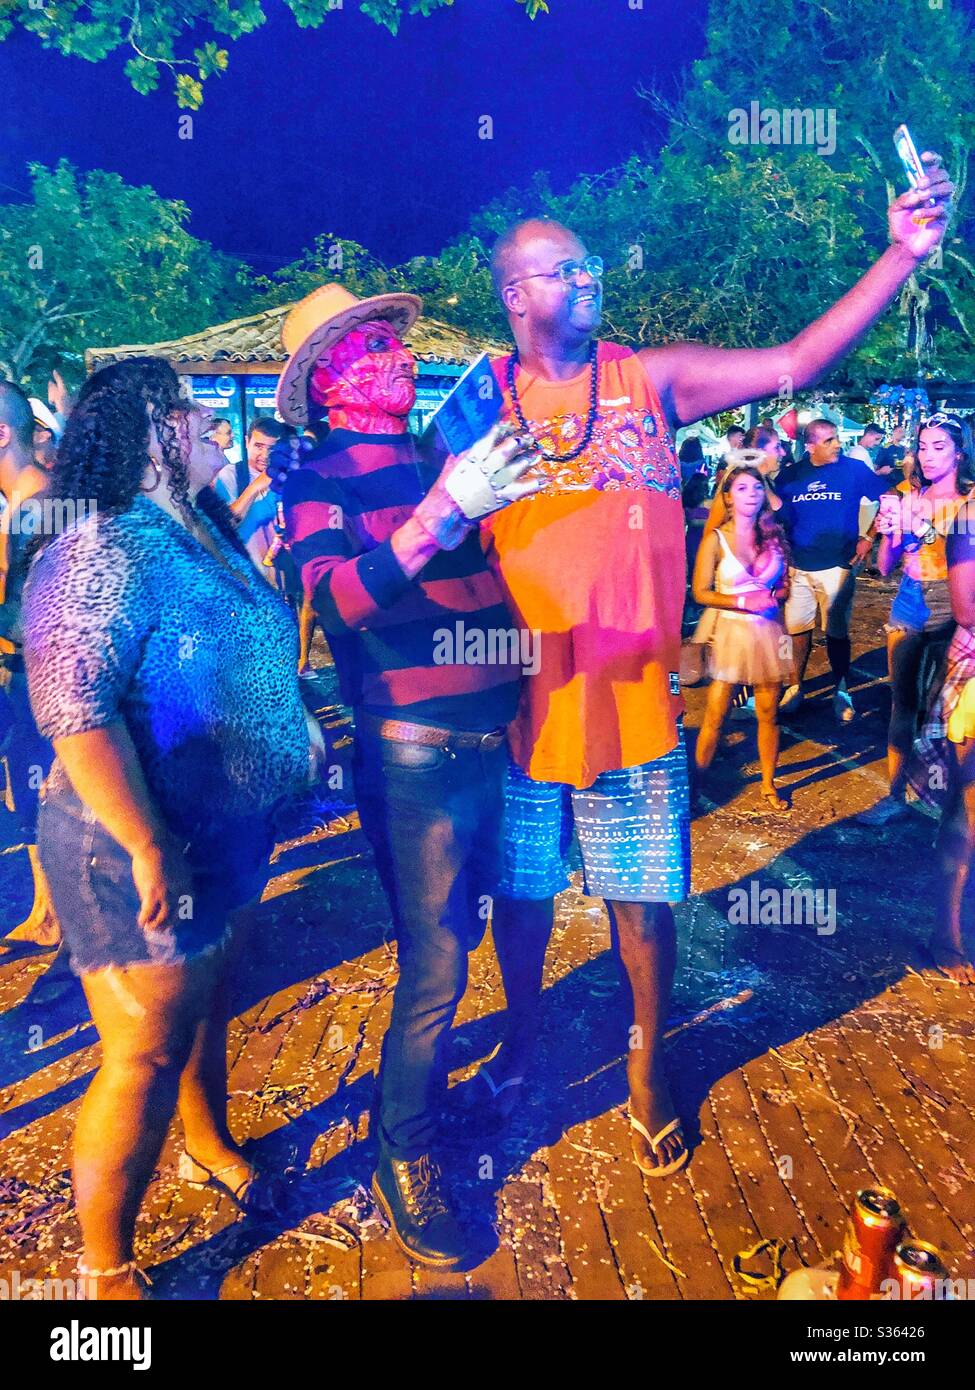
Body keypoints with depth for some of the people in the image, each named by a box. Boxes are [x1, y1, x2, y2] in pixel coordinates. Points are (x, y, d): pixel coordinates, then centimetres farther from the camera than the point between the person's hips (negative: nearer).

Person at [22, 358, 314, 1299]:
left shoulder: (208, 533, 6)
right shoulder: (100, 551, -22)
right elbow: (74, 711, -29)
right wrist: (152, 854, -28)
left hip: (228, 836, 8)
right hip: (141, 857, -8)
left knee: (207, 1008, 27)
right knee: (144, 1060, 6)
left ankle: (210, 1146, 53)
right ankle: (105, 1272, 29)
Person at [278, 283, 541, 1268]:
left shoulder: (442, 461, 13)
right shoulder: (319, 480, -4)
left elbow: (495, 578, 20)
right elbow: (338, 598, -22)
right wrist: (444, 512, -29)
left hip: (491, 739, 6)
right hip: (414, 753, -6)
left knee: (458, 934, 18)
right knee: (434, 964, 0)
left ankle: (415, 1084, 42)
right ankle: (404, 1160, 22)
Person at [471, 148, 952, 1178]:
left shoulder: (651, 380, 2)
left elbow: (797, 363, -3)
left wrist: (902, 255, -9)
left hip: (633, 703, 0)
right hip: (519, 704, 0)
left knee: (642, 902, 10)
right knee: (521, 894, 16)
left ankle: (647, 1075, 35)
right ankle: (521, 1044, 44)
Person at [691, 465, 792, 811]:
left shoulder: (772, 536, 5)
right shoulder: (716, 539, -6)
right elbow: (701, 592, -8)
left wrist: (772, 597, -8)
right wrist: (745, 602, -17)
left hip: (768, 630, 3)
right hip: (730, 631, -3)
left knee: (768, 713, 7)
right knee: (715, 715, -1)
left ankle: (768, 784, 21)